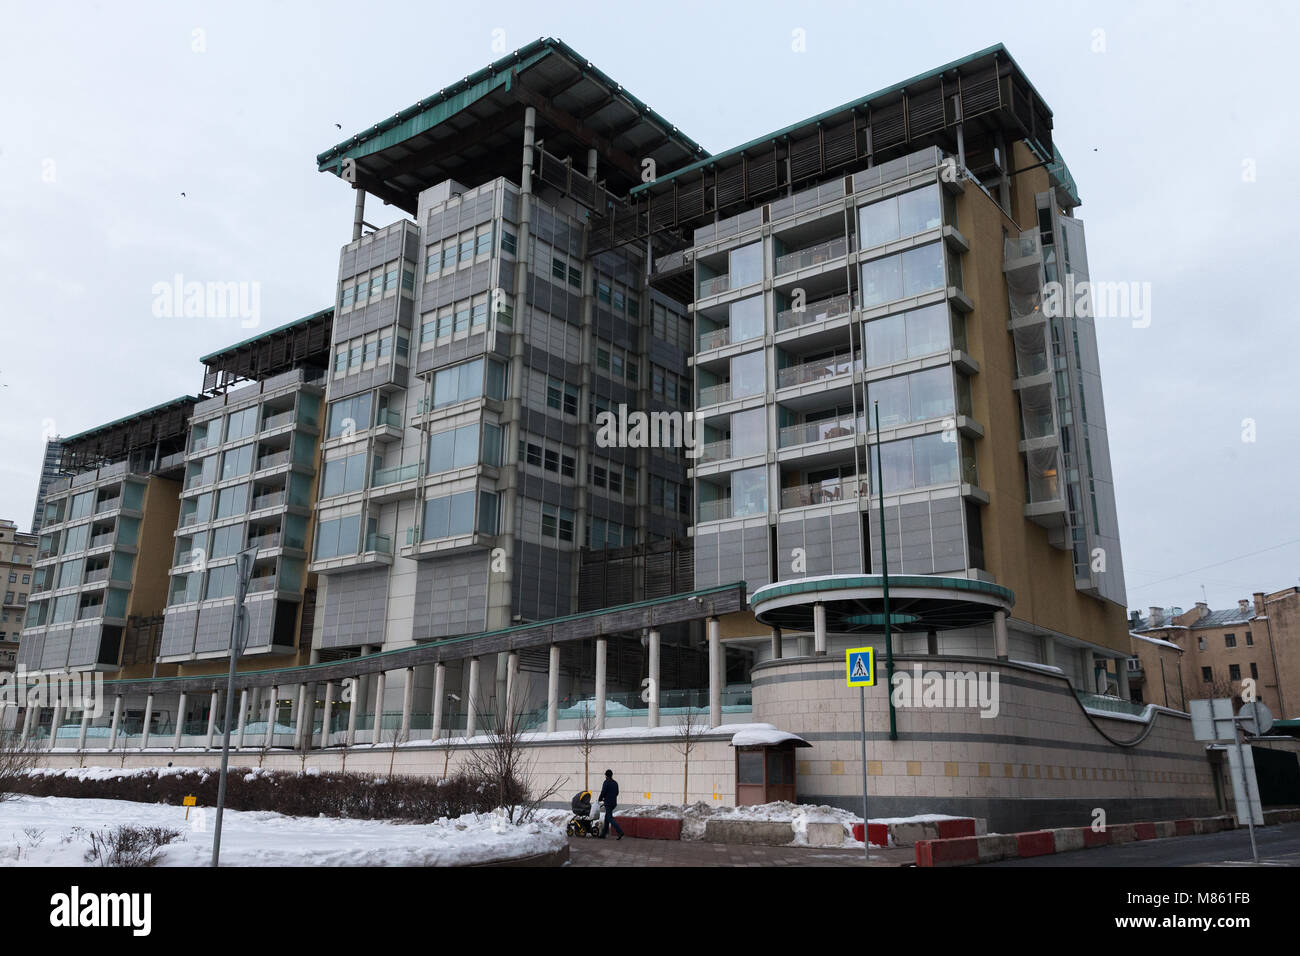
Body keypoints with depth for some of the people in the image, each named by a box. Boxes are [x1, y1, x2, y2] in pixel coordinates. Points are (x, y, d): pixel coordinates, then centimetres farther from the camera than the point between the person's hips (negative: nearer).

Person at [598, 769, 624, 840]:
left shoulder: (606, 782, -12)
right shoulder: (615, 782, 11)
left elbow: (603, 792, -13)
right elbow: (617, 793, 16)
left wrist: (600, 799, 4)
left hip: (608, 803, -8)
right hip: (614, 802, 8)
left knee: (610, 818, -7)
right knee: (607, 817, 17)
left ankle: (620, 832, -19)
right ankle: (604, 834, 20)